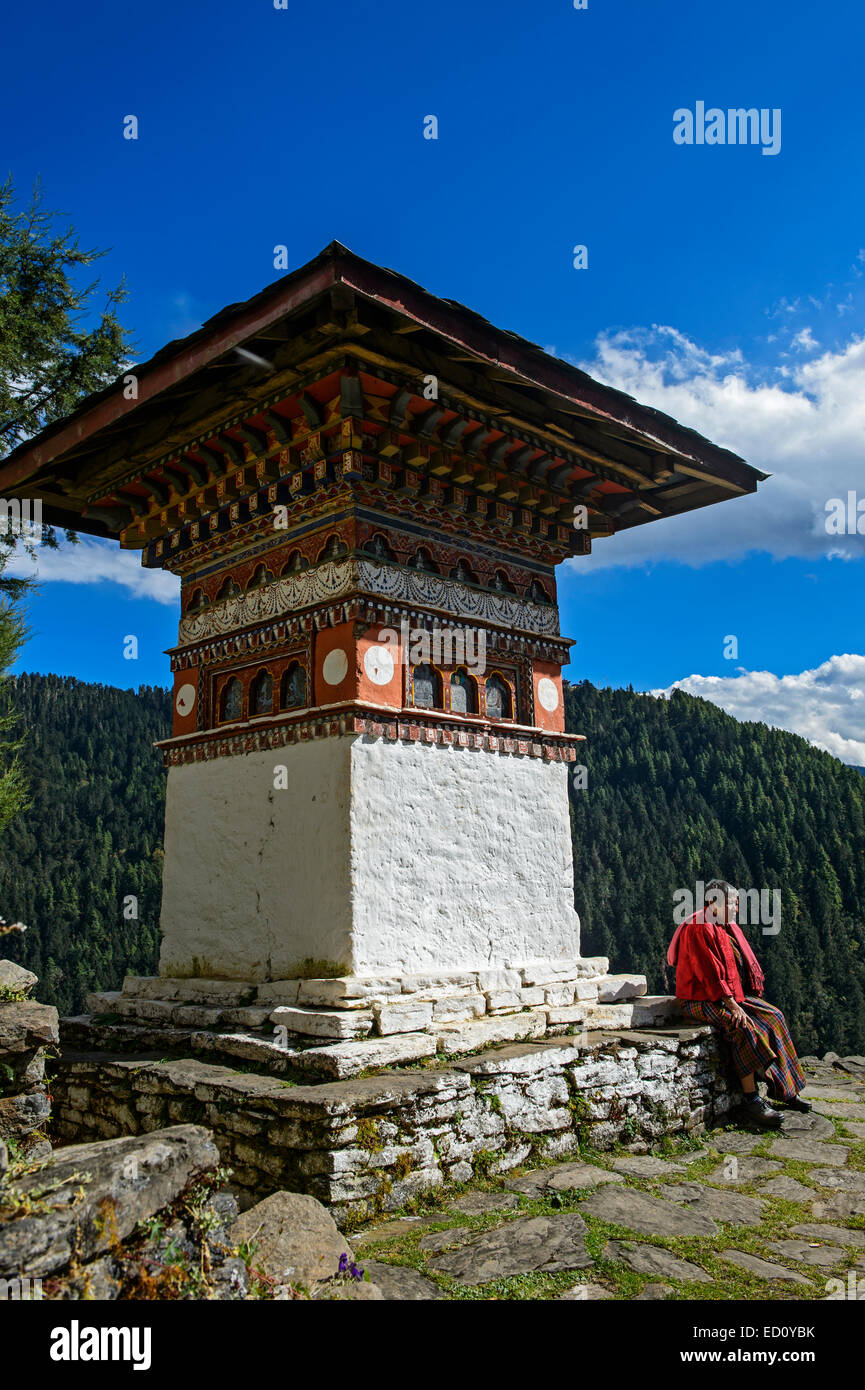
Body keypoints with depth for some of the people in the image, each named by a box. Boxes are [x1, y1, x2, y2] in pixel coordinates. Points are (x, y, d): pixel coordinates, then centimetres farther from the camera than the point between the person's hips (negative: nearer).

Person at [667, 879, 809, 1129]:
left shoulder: (729, 927, 12)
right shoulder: (699, 929, -17)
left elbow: (746, 965, 15)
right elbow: (710, 972, -22)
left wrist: (736, 1000, 2)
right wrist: (731, 1004, -23)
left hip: (733, 995, 9)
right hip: (702, 1001, -9)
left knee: (773, 1017, -3)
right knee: (744, 1027, -29)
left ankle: (782, 1088, 4)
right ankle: (751, 1100, -24)